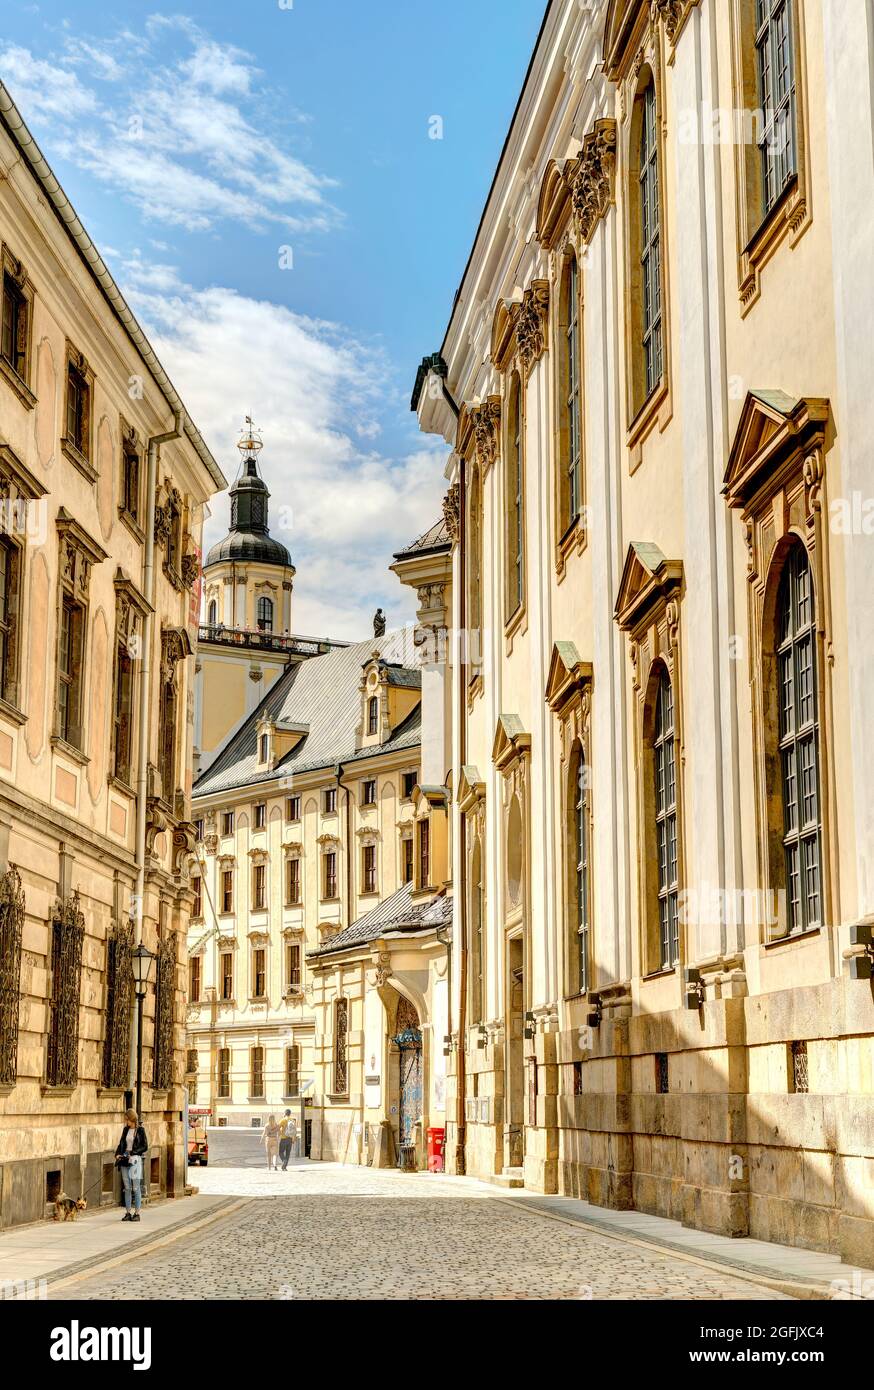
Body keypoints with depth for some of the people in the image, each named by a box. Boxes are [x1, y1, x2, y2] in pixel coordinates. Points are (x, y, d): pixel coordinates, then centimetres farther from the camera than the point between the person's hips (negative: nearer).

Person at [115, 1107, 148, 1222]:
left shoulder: (140, 1130, -3)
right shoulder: (126, 1130, 12)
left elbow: (145, 1147, -4)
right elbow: (121, 1144, 18)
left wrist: (132, 1153, -13)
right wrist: (117, 1154, 0)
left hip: (135, 1160, -5)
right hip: (124, 1160, 5)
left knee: (136, 1188, -3)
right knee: (127, 1188, 5)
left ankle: (137, 1213, 1)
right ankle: (128, 1213, 9)